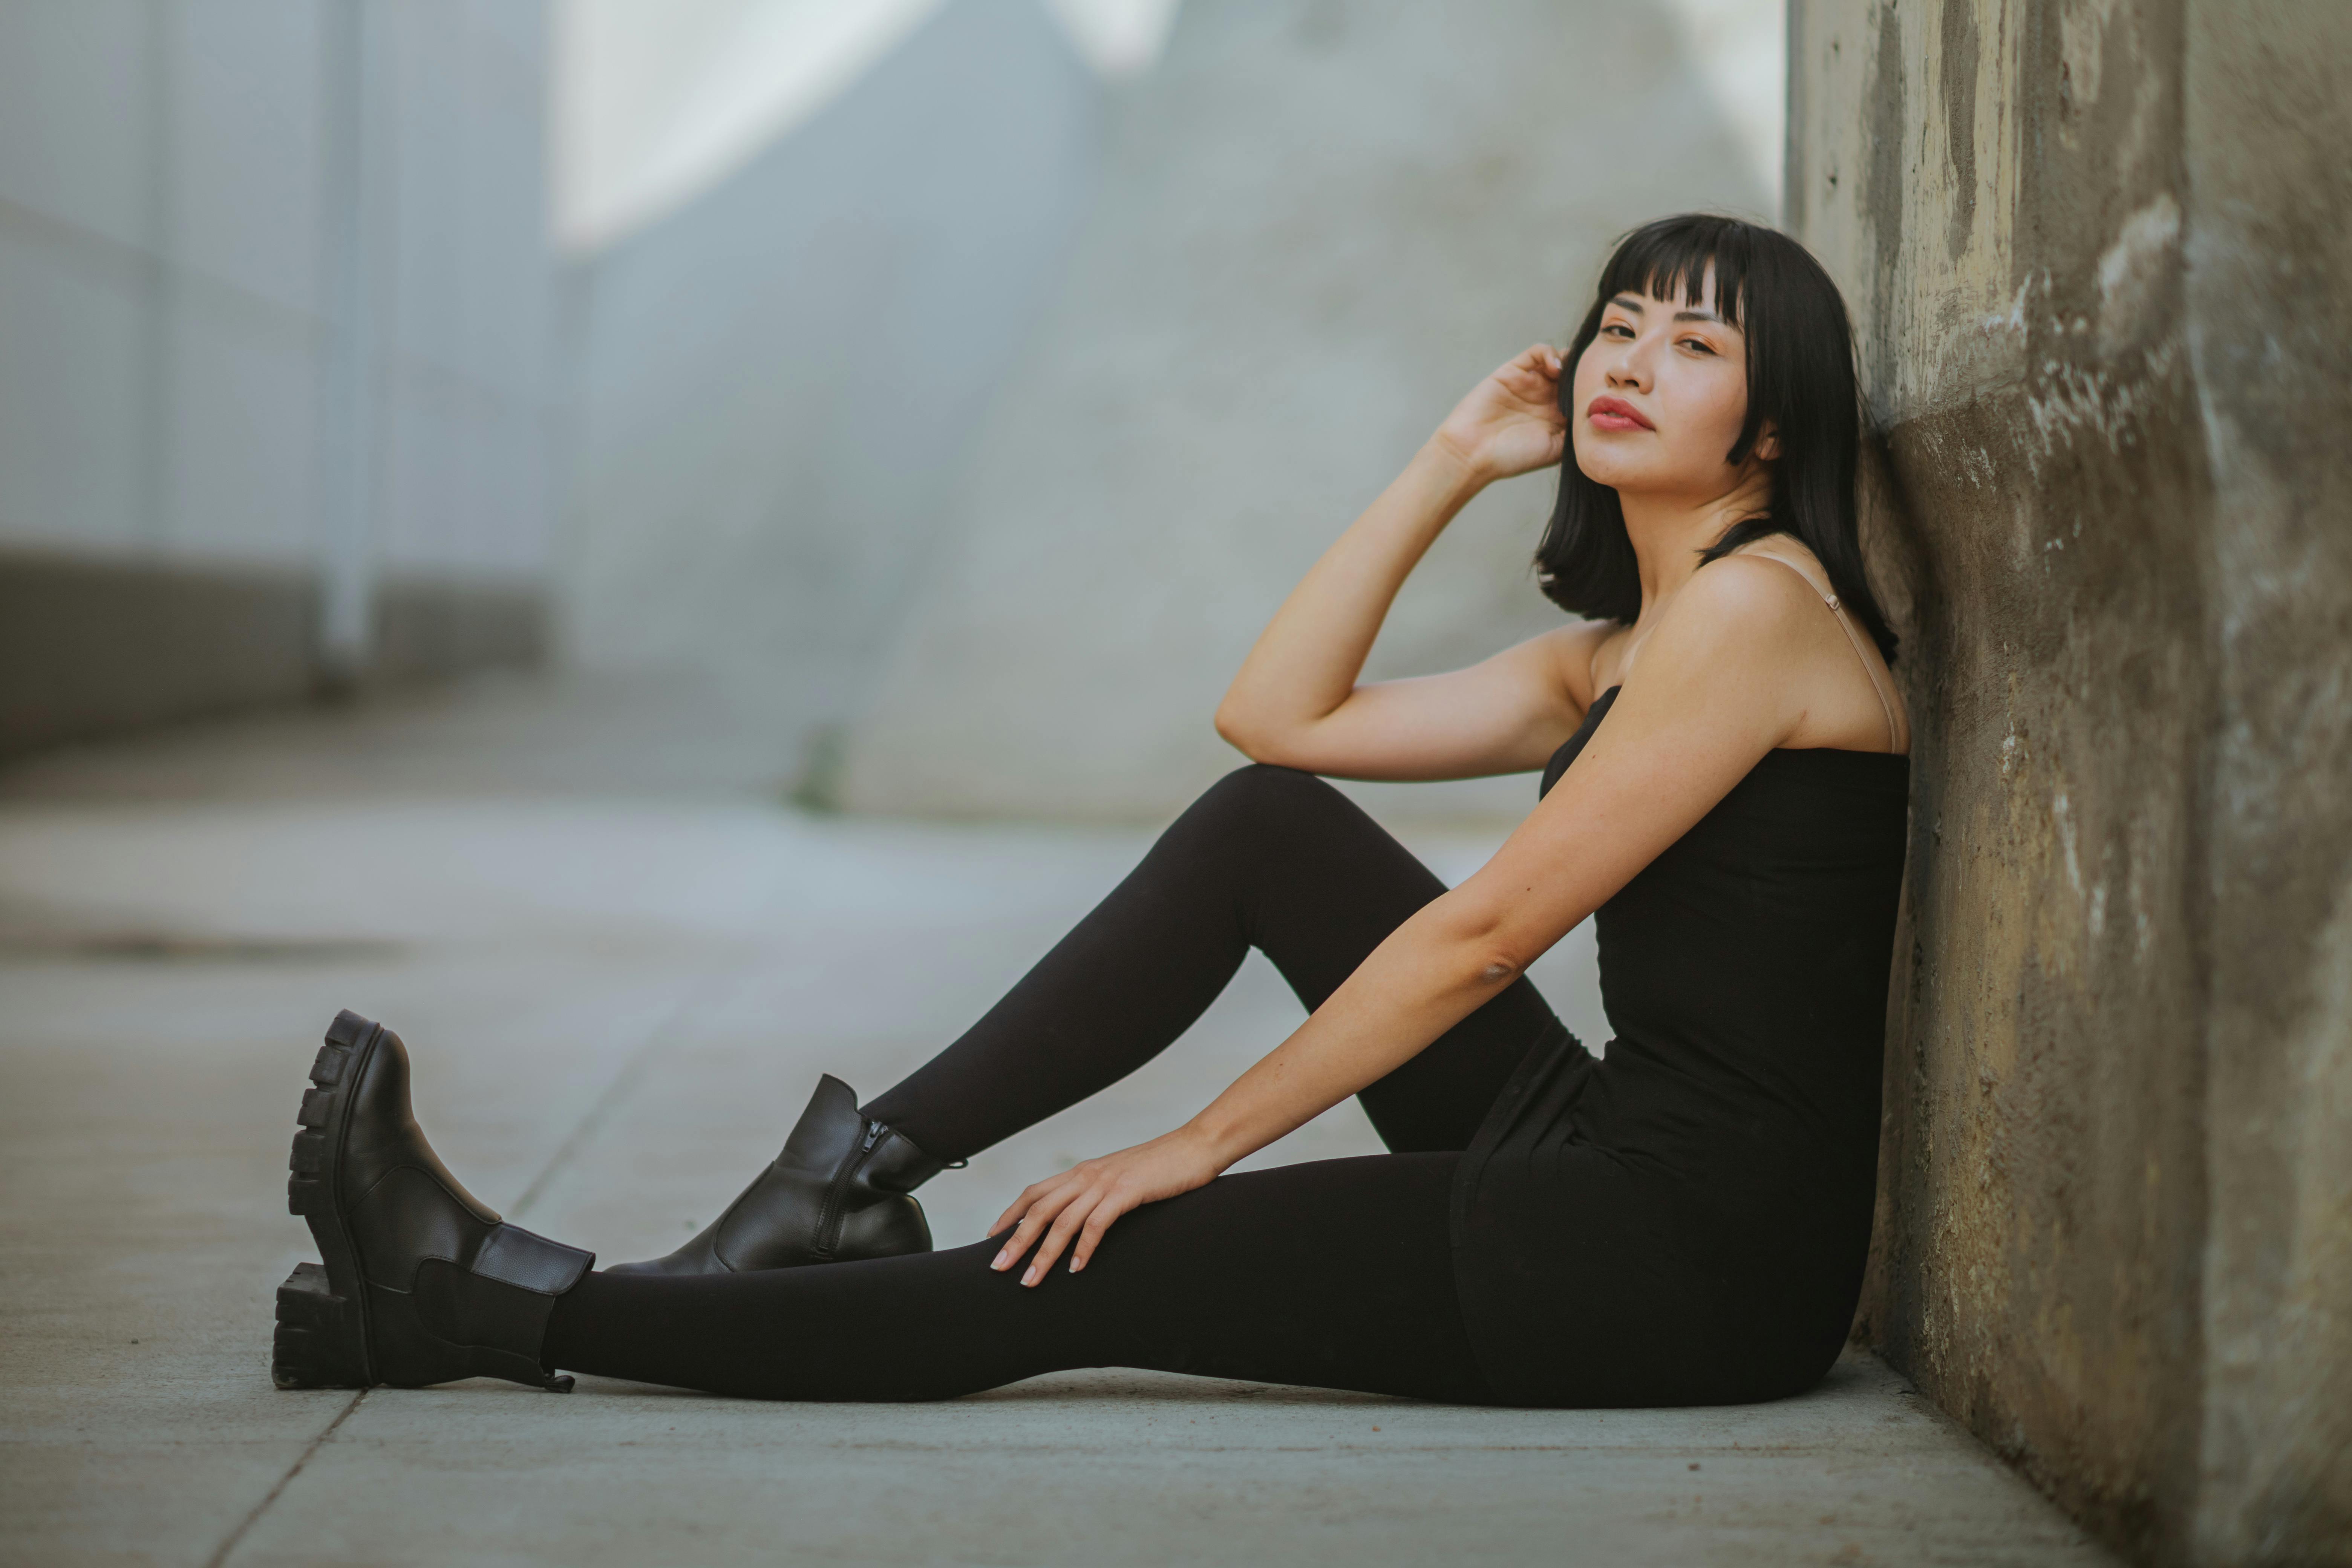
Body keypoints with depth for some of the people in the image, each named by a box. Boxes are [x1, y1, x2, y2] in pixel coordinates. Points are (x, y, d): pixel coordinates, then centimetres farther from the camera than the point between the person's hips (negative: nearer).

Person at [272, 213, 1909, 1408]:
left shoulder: (1755, 603, -13)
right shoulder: (1616, 650, 17)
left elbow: (1481, 937, -15)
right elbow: (1281, 712, 16)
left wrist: (1198, 1144, -11)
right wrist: (1452, 462, 12)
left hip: (1693, 1254, -8)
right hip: (1591, 1157, 8)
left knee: (1074, 1282, -9)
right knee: (1263, 822, 4)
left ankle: (488, 1312, -3)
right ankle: (864, 1177, 4)